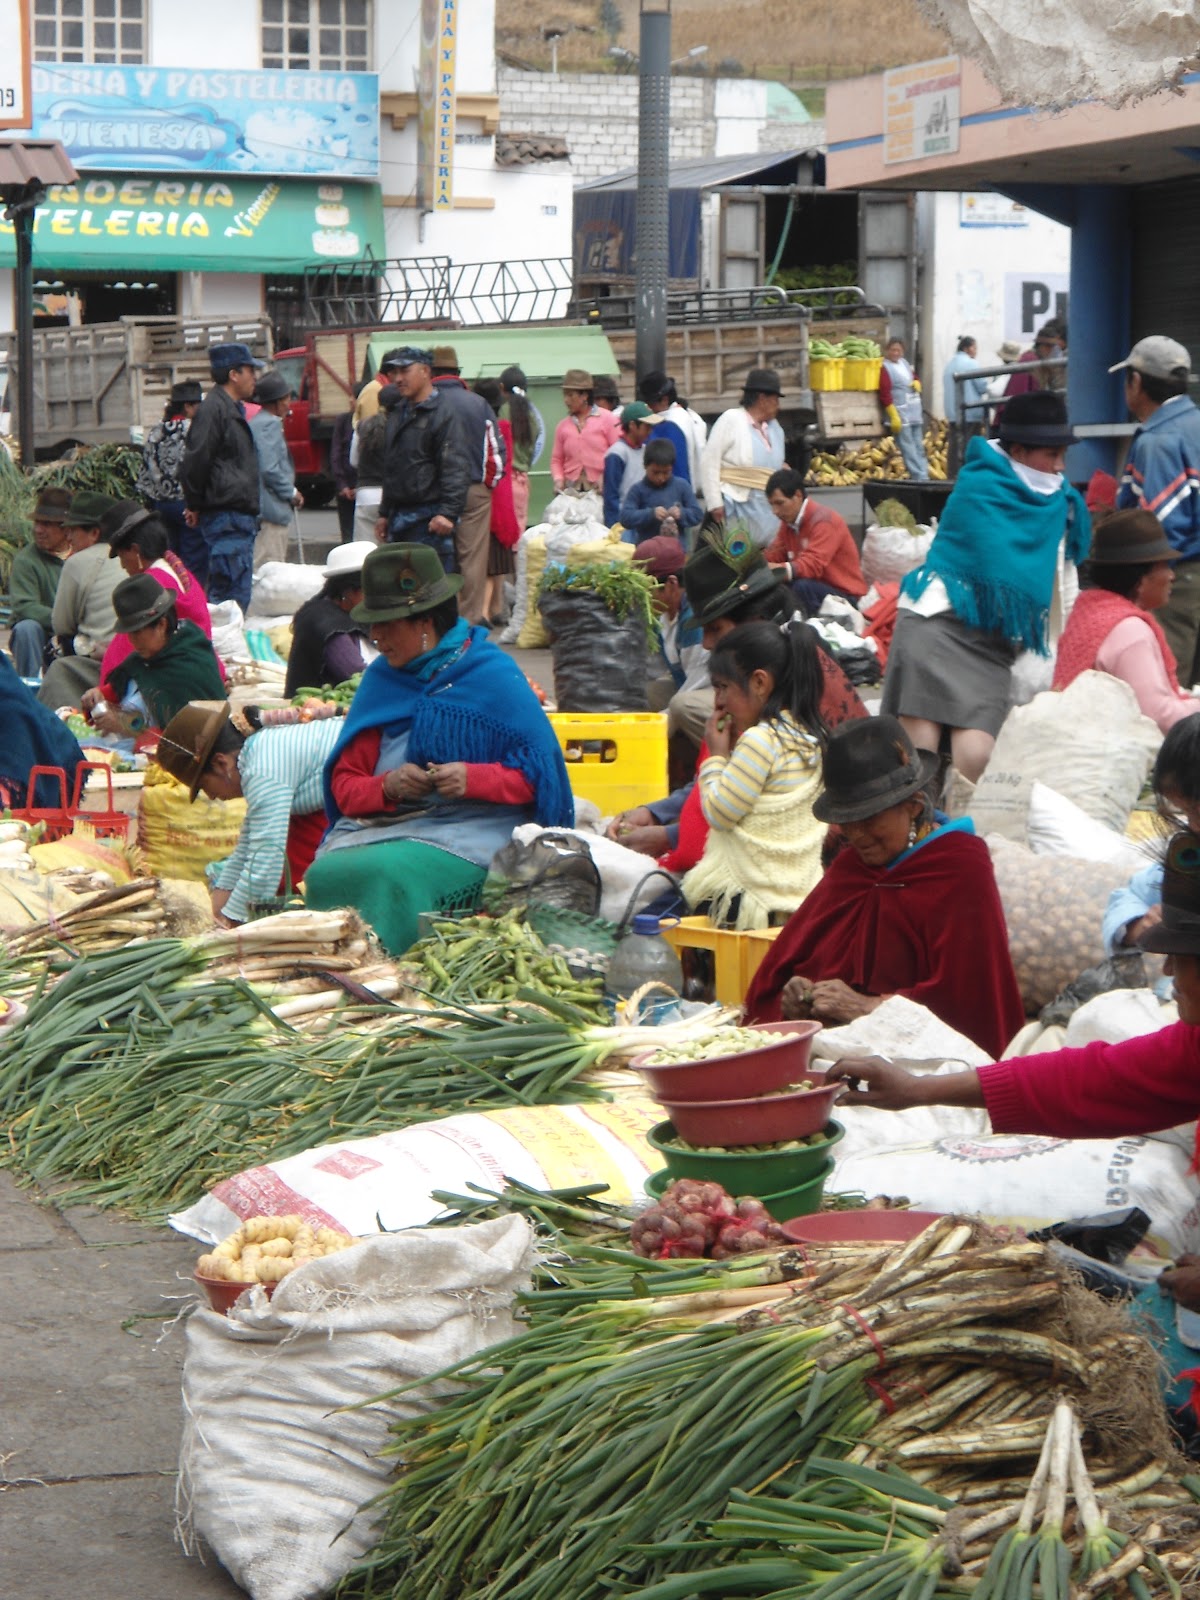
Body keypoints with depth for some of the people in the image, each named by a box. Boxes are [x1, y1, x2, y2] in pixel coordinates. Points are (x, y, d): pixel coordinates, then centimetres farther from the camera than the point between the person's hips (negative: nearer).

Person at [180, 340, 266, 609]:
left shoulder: (233, 408, 20)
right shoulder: (214, 408, -13)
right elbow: (196, 461, -17)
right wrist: (195, 504, -8)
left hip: (239, 516, 10)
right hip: (226, 517, -10)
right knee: (232, 592, -13)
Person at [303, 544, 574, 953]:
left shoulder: (494, 677, 1)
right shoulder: (380, 678, 14)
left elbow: (540, 774, -1)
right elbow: (345, 784, 11)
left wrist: (473, 778, -17)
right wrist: (388, 786, -11)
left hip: (470, 829, -4)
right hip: (383, 824, 4)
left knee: (390, 873, -35)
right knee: (324, 872, -28)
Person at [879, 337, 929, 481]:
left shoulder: (904, 363, 14)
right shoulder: (884, 368, -9)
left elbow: (915, 377, 29)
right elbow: (885, 394, -16)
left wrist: (916, 382, 2)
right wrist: (894, 416, -21)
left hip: (915, 413, 8)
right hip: (900, 414, -8)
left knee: (919, 447, 11)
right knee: (908, 448, -10)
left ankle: (924, 477, 15)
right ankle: (919, 477, -11)